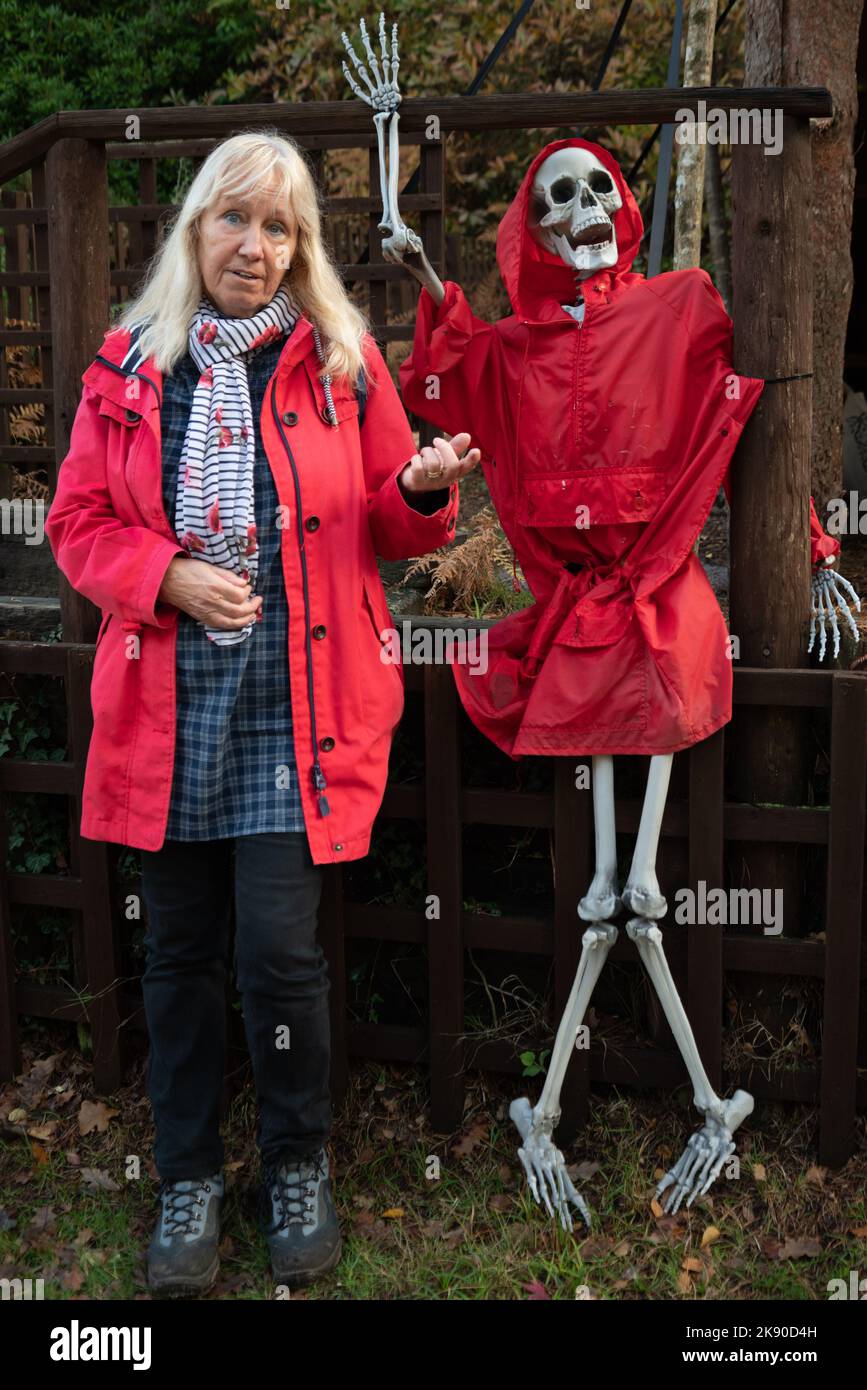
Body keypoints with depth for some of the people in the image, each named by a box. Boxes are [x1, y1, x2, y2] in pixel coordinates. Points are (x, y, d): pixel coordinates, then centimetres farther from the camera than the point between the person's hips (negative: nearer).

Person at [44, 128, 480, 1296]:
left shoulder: (342, 360, 4)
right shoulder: (129, 365, 6)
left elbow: (387, 530, 8)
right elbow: (79, 523, 7)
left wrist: (423, 490, -15)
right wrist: (170, 577, -10)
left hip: (297, 697, -2)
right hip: (168, 696, 2)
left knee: (280, 950, -6)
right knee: (181, 951, 9)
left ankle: (299, 1169, 19)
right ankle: (190, 1178, 27)